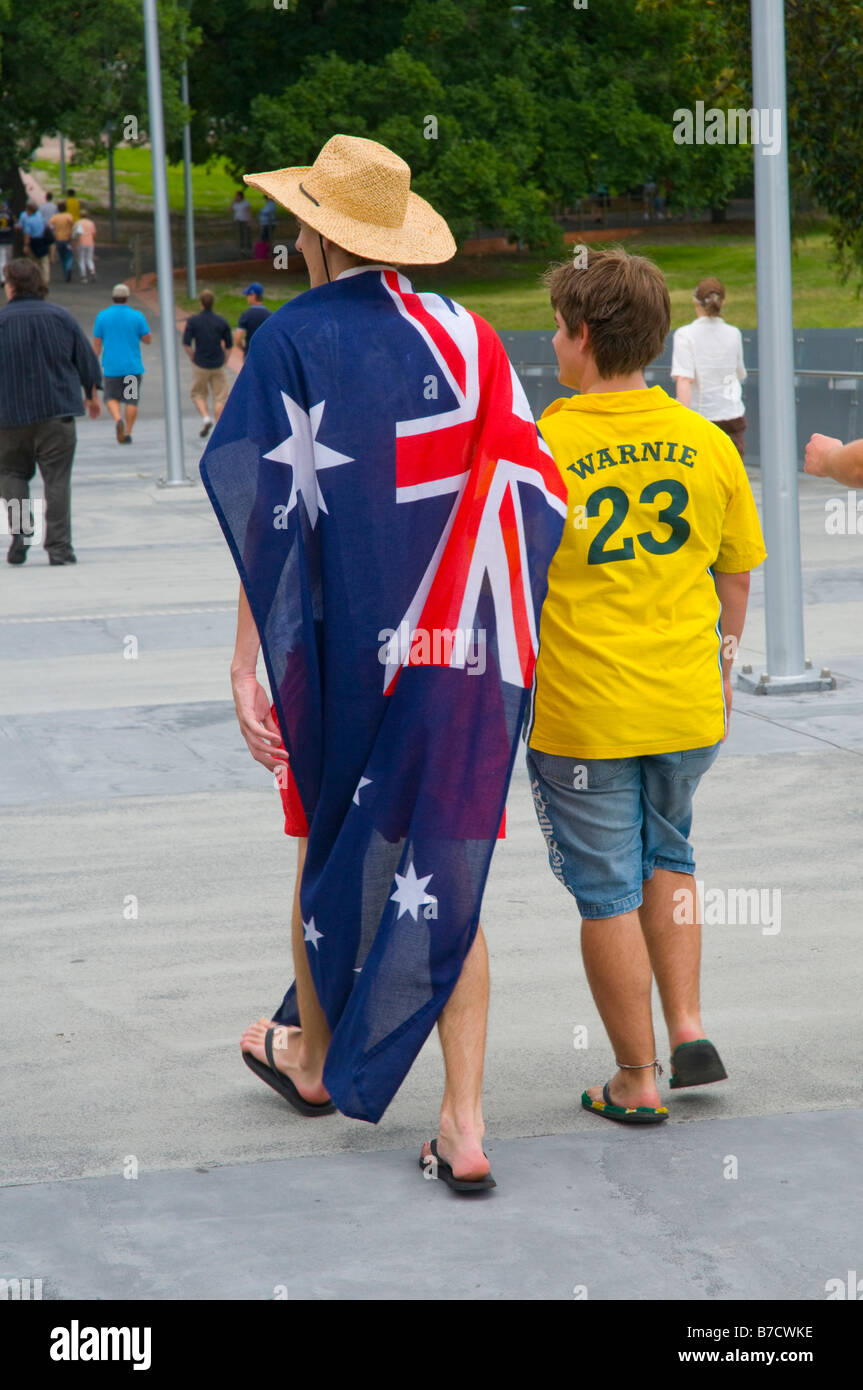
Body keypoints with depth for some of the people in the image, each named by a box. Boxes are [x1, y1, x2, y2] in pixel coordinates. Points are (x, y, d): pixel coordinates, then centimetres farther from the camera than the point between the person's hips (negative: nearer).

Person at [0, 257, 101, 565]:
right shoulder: (60, 317, 4)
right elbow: (86, 360, 10)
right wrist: (92, 396, 25)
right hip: (57, 412, 1)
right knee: (57, 479, 2)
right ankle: (59, 548, -2)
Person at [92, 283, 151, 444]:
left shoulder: (102, 316, 1)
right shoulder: (136, 316, -3)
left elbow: (96, 344, 3)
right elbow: (148, 339, 3)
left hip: (112, 366, 0)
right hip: (133, 366, 0)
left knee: (111, 398, 10)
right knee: (131, 400, 7)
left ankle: (117, 419, -18)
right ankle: (128, 432, 5)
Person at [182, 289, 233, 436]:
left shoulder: (193, 321, -4)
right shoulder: (222, 321, 0)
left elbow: (186, 344, -8)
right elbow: (228, 345, 4)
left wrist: (193, 359, 6)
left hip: (201, 365, -1)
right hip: (218, 365, 1)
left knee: (198, 394, 16)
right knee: (219, 398, 5)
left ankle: (206, 418, -6)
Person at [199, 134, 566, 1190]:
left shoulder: (292, 341, -9)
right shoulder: (466, 337, 2)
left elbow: (273, 517, -13)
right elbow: (524, 496, 1)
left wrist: (246, 666, -12)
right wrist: (504, 638, 12)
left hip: (342, 647, -2)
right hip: (462, 651, 2)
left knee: (331, 846, 18)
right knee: (447, 868, 6)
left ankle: (312, 1055, 38)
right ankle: (464, 1123, 1)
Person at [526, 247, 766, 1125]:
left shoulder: (536, 451, -14)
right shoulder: (707, 445, -2)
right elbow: (735, 575, 8)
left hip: (583, 714, -4)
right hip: (689, 706, 4)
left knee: (609, 894, 8)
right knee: (667, 856, 26)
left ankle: (637, 1082, 16)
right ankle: (688, 1028, 18)